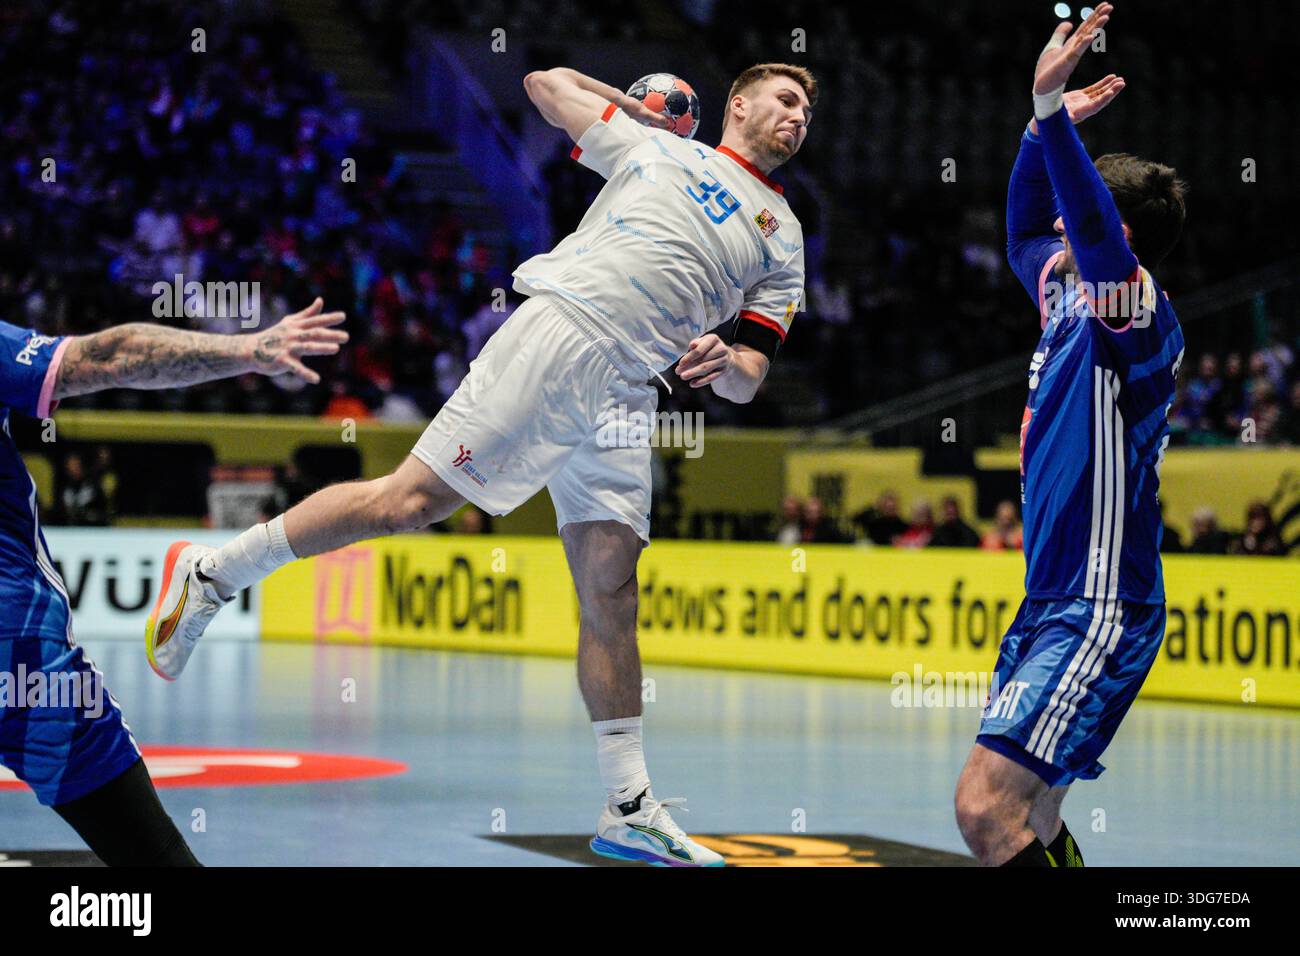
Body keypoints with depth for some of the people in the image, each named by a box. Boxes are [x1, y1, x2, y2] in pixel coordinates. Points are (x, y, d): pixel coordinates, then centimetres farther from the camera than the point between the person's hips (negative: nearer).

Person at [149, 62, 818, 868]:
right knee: (410, 500, -14)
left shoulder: (783, 240, 21)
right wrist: (634, 105, 31)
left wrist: (726, 361, -7)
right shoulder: (655, 143, 15)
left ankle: (630, 809, -1)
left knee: (610, 593, -2)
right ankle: (214, 572, -2)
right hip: (559, 329, -4)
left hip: (625, 395, 4)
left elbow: (749, 380, 15)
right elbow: (545, 82, 25)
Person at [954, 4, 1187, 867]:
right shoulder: (1068, 303, 13)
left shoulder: (1140, 316, -12)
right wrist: (1046, 128, 20)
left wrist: (1052, 107, -37)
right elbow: (1026, 232, 31)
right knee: (1031, 818, 14)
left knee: (988, 809, -19)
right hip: (1052, 602, 10)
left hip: (1100, 612, -10)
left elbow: (1095, 232, -31)